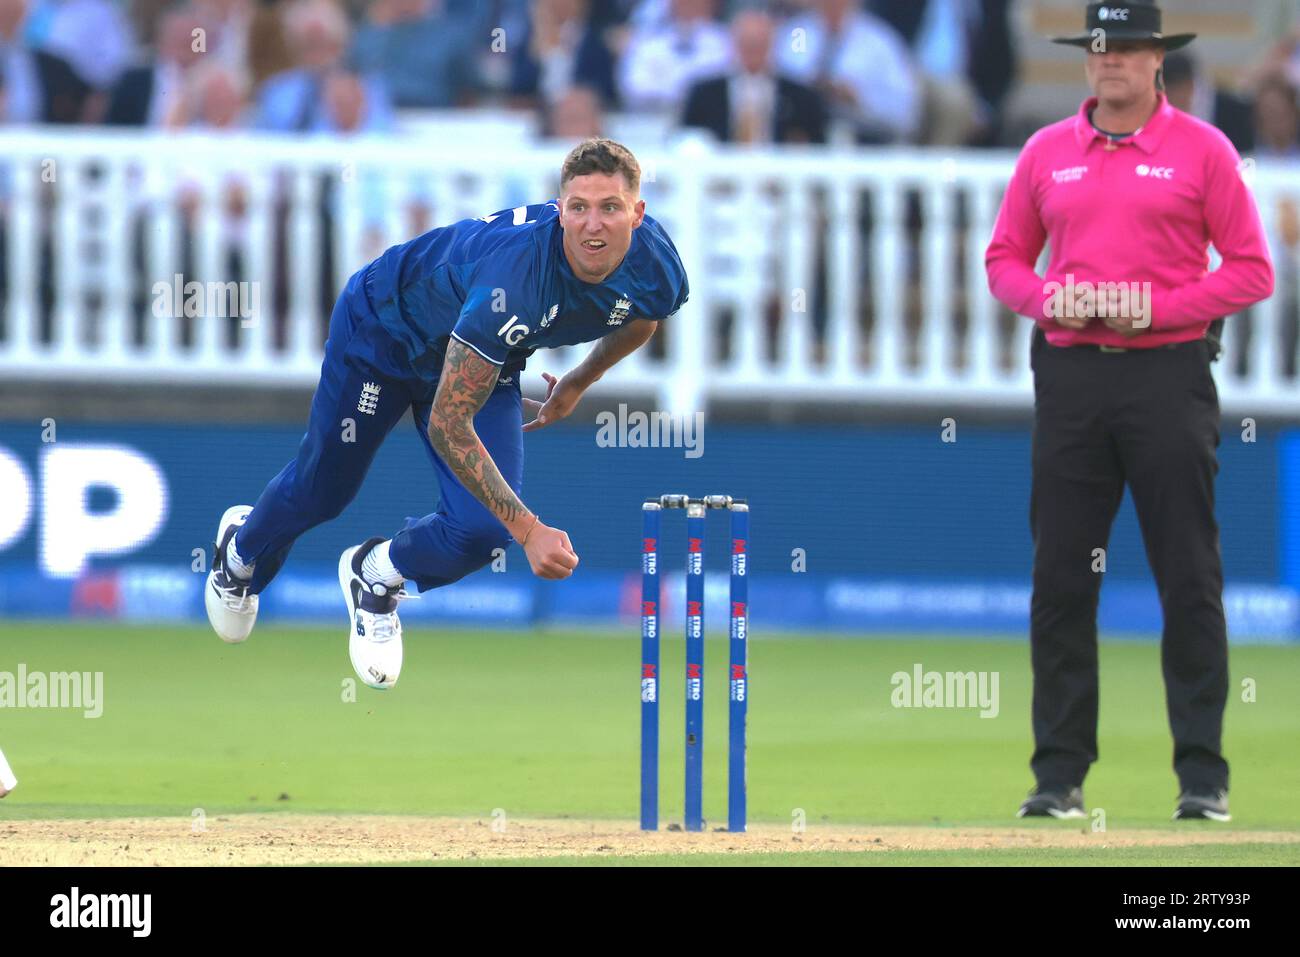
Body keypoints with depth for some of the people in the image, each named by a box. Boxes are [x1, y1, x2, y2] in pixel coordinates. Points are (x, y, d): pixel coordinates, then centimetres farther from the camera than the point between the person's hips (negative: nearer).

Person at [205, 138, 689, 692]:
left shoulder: (656, 270, -27)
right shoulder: (515, 275, -46)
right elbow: (447, 423, -41)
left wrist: (578, 385, 14)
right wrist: (529, 530, -44)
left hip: (487, 360, 5)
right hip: (383, 330, -5)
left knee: (482, 530, -14)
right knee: (320, 492, 17)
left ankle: (377, 574, 22)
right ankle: (243, 550, 55)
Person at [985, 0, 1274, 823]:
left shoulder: (1201, 149, 2)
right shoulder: (1047, 153, 12)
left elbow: (1251, 270, -1)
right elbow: (1004, 258, 16)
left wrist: (1158, 307, -13)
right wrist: (1047, 299, -6)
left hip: (1168, 376, -3)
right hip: (1070, 376, 3)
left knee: (1189, 578, -3)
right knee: (1060, 579, 2)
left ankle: (1203, 776, 0)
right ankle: (1059, 774, 6)